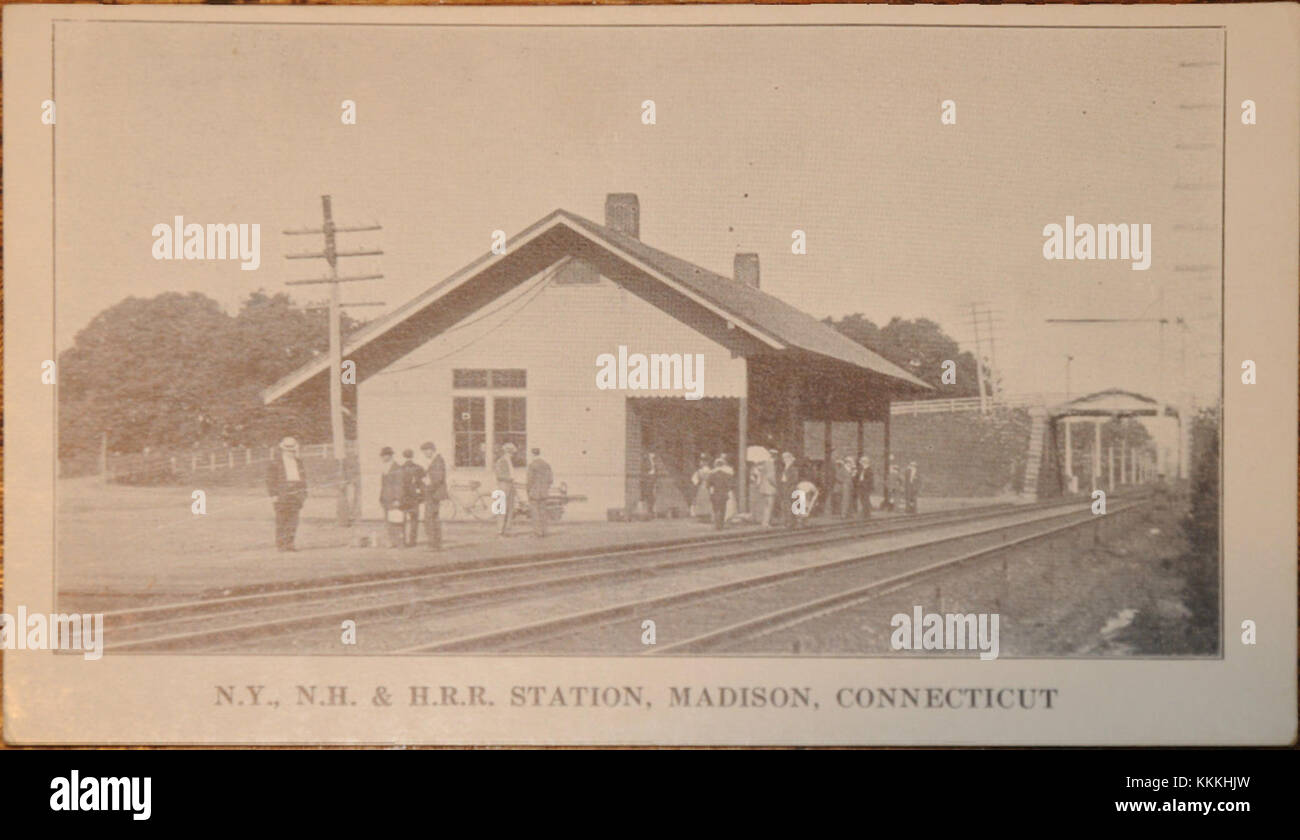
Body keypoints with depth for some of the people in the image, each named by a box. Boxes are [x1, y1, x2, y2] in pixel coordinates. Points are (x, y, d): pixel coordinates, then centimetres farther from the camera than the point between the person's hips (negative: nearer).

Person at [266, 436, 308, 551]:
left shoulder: (298, 462, 14)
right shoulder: (276, 463, -1)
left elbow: (303, 477, 20)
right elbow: (270, 480, -3)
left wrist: (304, 493, 13)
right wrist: (273, 495, -9)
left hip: (295, 495, 4)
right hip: (281, 495, -4)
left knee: (293, 520, 1)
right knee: (281, 520, -4)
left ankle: (289, 544, 6)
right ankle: (280, 545, 0)